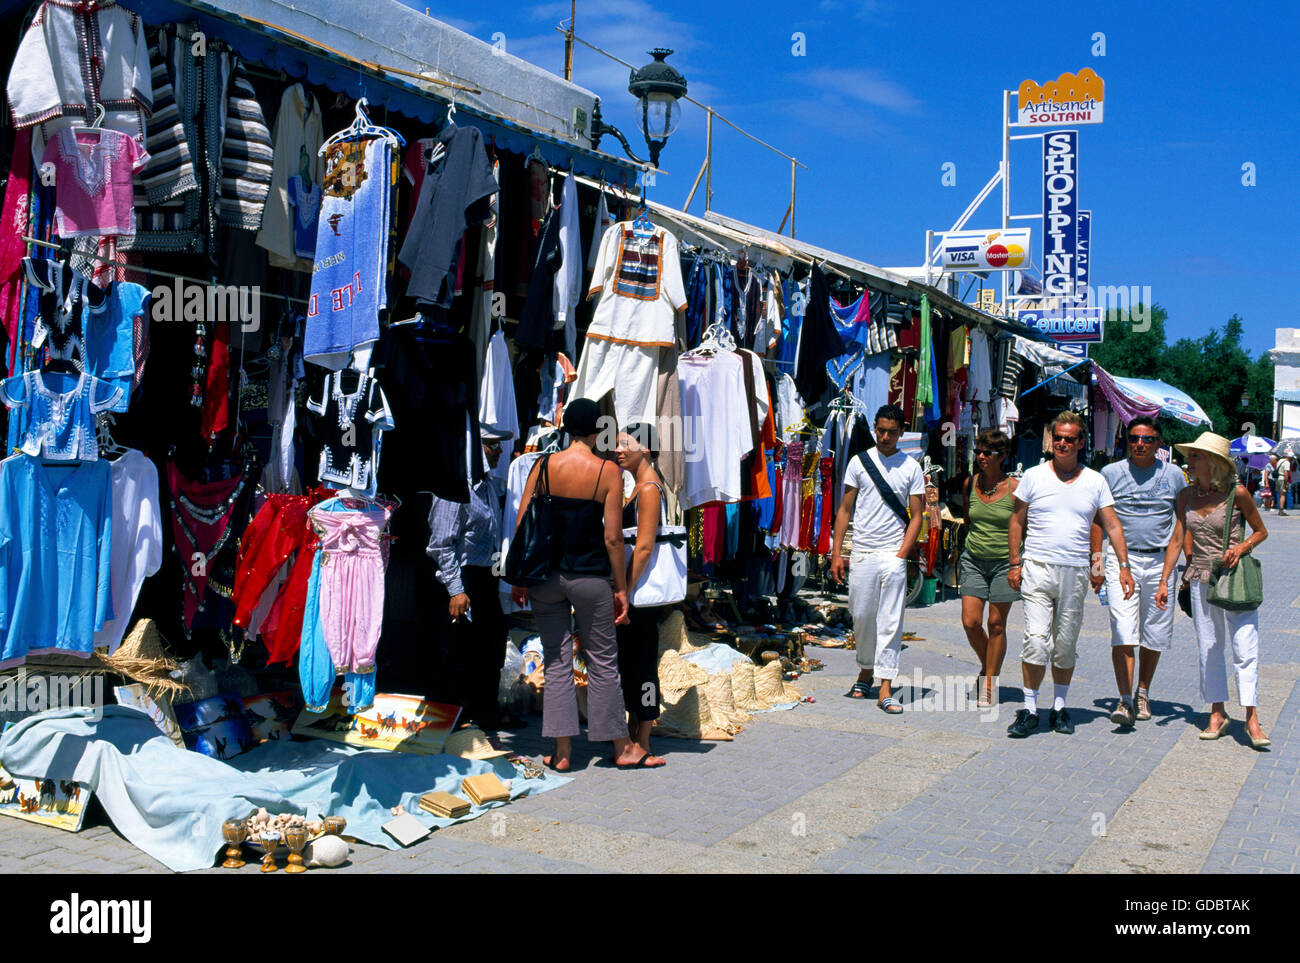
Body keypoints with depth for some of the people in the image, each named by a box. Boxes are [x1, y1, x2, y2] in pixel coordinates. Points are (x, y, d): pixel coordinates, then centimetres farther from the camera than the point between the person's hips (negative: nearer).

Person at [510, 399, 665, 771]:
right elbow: (612, 537, -9)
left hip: (546, 576, 2)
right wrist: (621, 588, 0)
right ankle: (622, 747, 20)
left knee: (556, 660, 9)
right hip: (590, 579, -2)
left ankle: (562, 752, 11)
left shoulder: (543, 466, -2)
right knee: (603, 661, 9)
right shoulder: (608, 471, -8)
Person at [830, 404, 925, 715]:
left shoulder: (911, 467, 5)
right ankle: (865, 671, 28)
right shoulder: (859, 461, 7)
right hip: (862, 552, 1)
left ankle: (886, 688, -3)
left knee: (890, 621, -4)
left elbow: (916, 516, 4)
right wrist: (836, 553, 2)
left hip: (893, 553, -1)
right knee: (861, 616, 7)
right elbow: (845, 510, 8)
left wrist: (902, 554, -7)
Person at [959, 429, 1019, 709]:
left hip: (1004, 561, -3)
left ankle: (989, 684, 13)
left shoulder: (1014, 488, -7)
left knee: (996, 624, 1)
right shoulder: (970, 484, 4)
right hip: (973, 560, 3)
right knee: (970, 622, -4)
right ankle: (987, 666, 24)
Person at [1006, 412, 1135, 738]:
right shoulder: (1033, 476, 4)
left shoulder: (1095, 481, 7)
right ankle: (1030, 709, -2)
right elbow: (1017, 521, 8)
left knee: (1066, 645, 7)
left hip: (1075, 573, 2)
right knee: (1036, 640, -11)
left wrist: (1123, 566, 0)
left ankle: (1060, 707, 20)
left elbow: (1112, 525, 9)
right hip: (1037, 569, -2)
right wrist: (1014, 563, 2)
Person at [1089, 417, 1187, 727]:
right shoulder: (1111, 473, 4)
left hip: (1160, 562, 2)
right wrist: (1096, 559, 1)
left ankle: (1143, 693, 24)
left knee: (1154, 635, 7)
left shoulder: (1173, 475, 7)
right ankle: (1125, 701, -14)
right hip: (1121, 559, -1)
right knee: (1123, 632, -11)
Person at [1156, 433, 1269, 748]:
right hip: (1200, 580, 4)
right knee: (1209, 648, 9)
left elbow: (1261, 531, 4)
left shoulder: (1237, 493, -9)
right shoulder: (1187, 495, 3)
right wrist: (1164, 582, 3)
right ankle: (1217, 714, 19)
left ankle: (1252, 719, -1)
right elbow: (1178, 539, 7)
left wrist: (1240, 548, -16)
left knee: (1245, 648, -6)